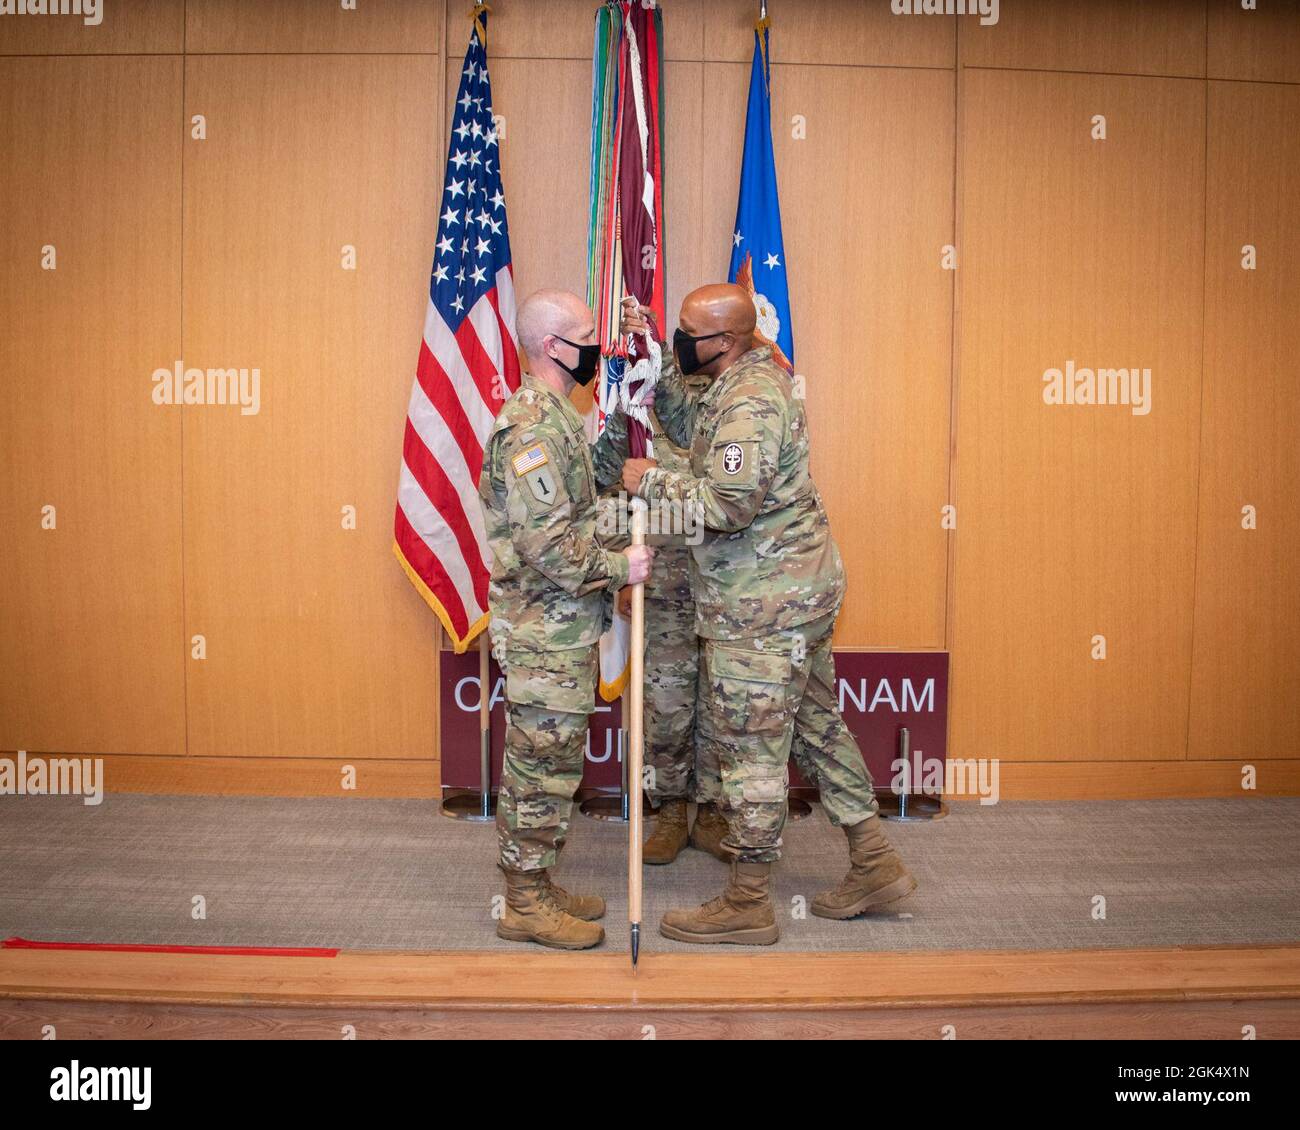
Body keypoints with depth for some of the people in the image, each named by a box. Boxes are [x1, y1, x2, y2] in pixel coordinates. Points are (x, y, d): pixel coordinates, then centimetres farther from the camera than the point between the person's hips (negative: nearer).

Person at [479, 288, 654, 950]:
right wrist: (619, 568, -15)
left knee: (551, 764, 16)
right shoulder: (531, 427, -19)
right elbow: (546, 544, -24)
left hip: (563, 628, 10)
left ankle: (536, 888, 27)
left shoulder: (555, 417, 14)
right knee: (541, 766, -1)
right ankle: (525, 907, 12)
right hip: (544, 632, -10)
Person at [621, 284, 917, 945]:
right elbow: (689, 428, 22)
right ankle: (874, 864, 27)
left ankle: (747, 904, 11)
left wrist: (651, 482, -17)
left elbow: (729, 502, -29)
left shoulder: (749, 401, -20)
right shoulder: (749, 379, 11)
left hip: (762, 606, -11)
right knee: (815, 725, 18)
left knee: (750, 746, -1)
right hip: (802, 590, 11)